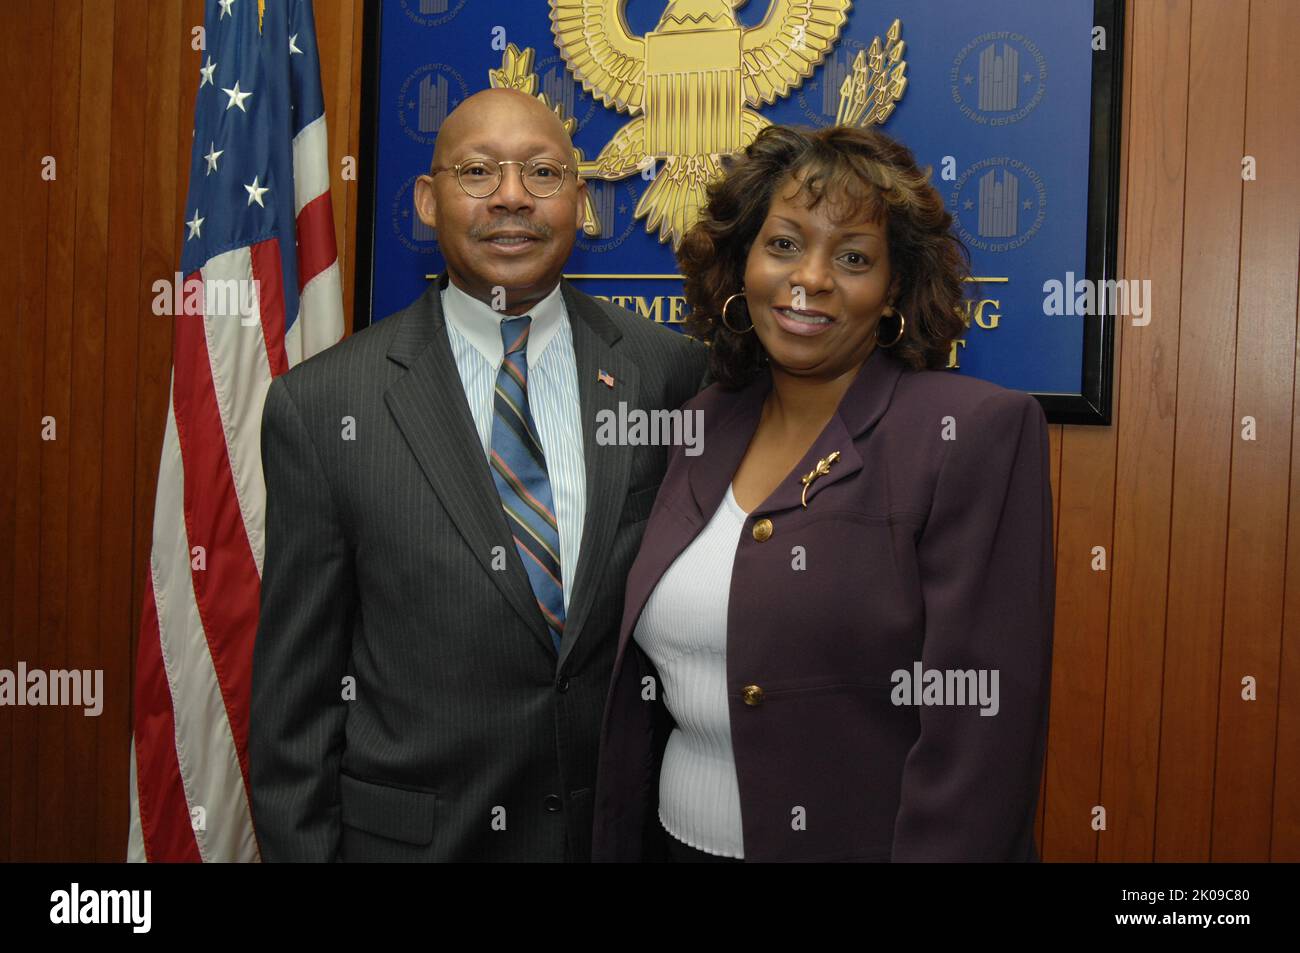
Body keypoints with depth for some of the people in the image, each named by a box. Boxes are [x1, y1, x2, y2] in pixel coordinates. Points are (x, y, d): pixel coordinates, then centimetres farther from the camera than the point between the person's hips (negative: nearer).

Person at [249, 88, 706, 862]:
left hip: (628, 826, 2)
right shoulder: (322, 406, -9)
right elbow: (296, 688, -4)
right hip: (409, 833, -1)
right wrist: (300, 846, -3)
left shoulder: (673, 375, -6)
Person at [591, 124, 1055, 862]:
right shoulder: (707, 425, 2)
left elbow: (980, 730, -19)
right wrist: (620, 843, 6)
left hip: (856, 841, -4)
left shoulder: (975, 431, -15)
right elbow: (648, 687, 7)